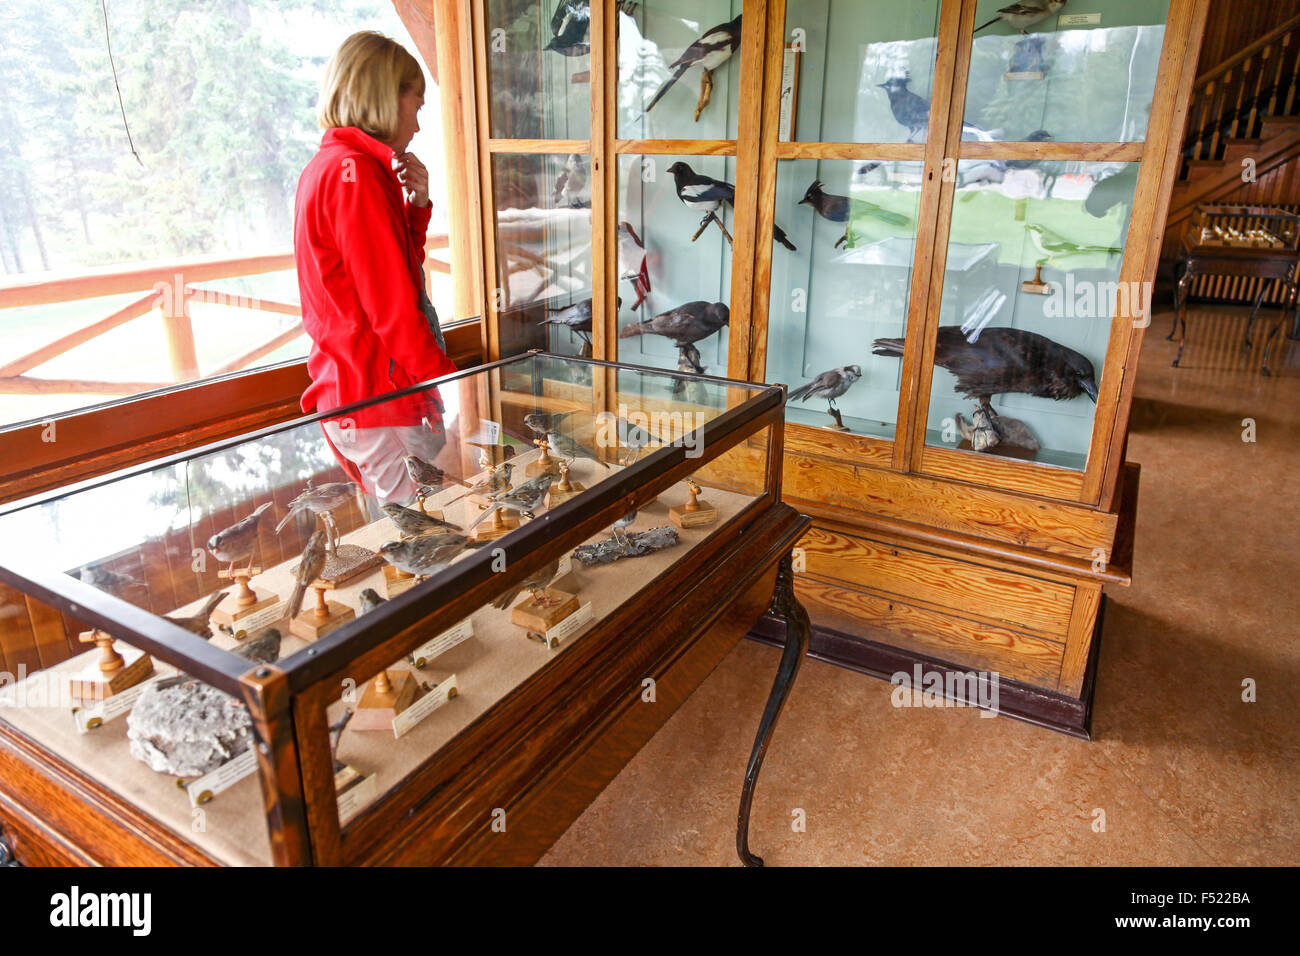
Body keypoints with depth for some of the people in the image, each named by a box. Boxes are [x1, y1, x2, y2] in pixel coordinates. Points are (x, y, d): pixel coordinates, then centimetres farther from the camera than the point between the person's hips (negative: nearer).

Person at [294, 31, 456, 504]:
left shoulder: (328, 166, 19)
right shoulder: (354, 172, -14)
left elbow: (401, 269, 22)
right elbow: (393, 308, -18)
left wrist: (416, 205, 10)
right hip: (379, 400, -10)